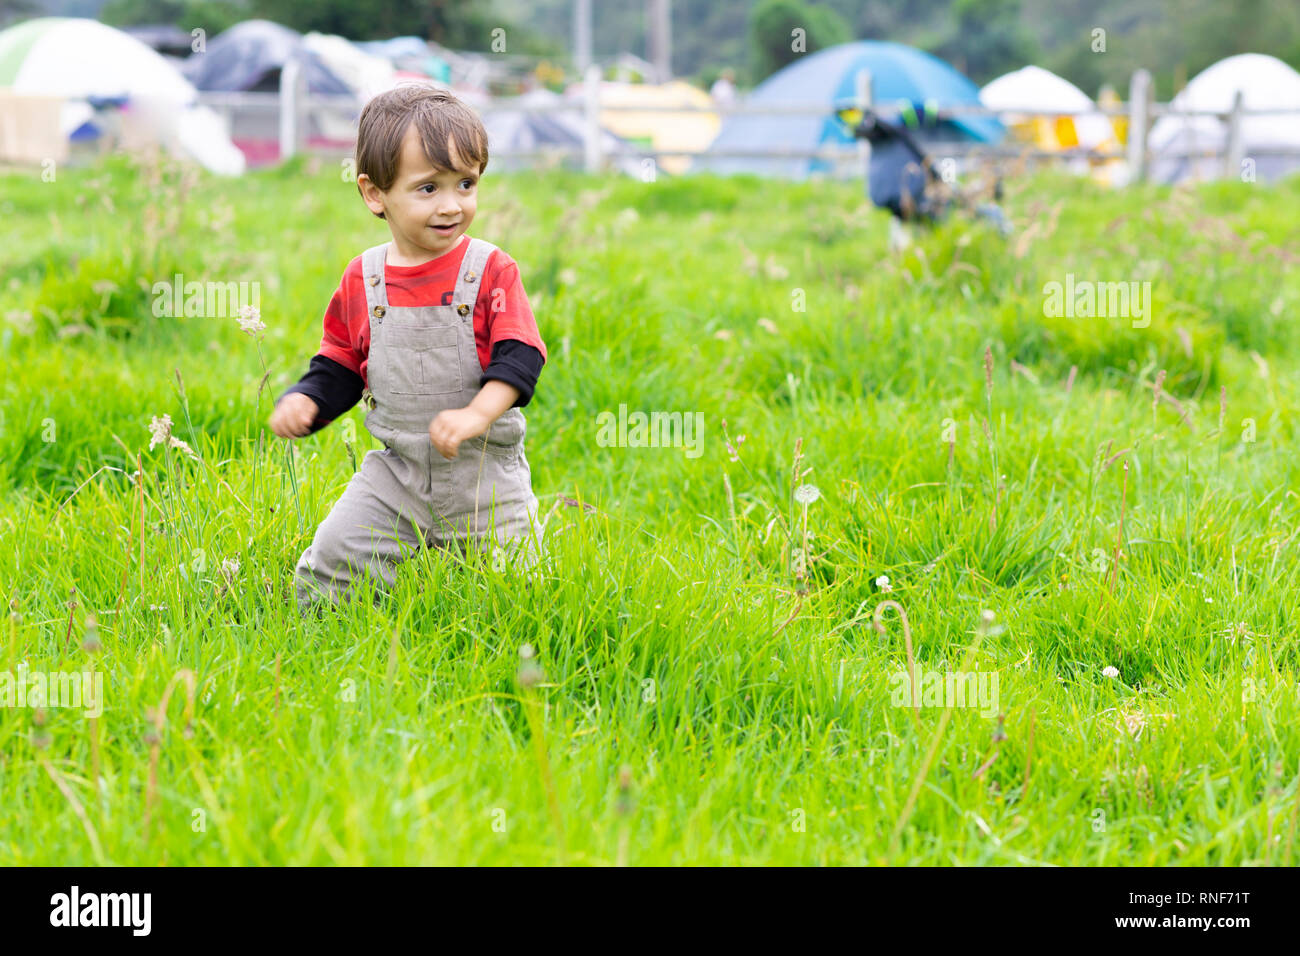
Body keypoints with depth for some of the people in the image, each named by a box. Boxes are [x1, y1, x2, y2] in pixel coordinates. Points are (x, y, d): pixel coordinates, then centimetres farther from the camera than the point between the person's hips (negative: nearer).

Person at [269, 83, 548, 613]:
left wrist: (477, 414, -32)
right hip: (396, 470, 2)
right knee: (326, 571, -5)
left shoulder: (491, 271, -8)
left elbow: (519, 356, -15)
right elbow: (339, 367, 11)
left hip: (484, 471, -2)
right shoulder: (362, 280, 2)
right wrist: (303, 401, -8)